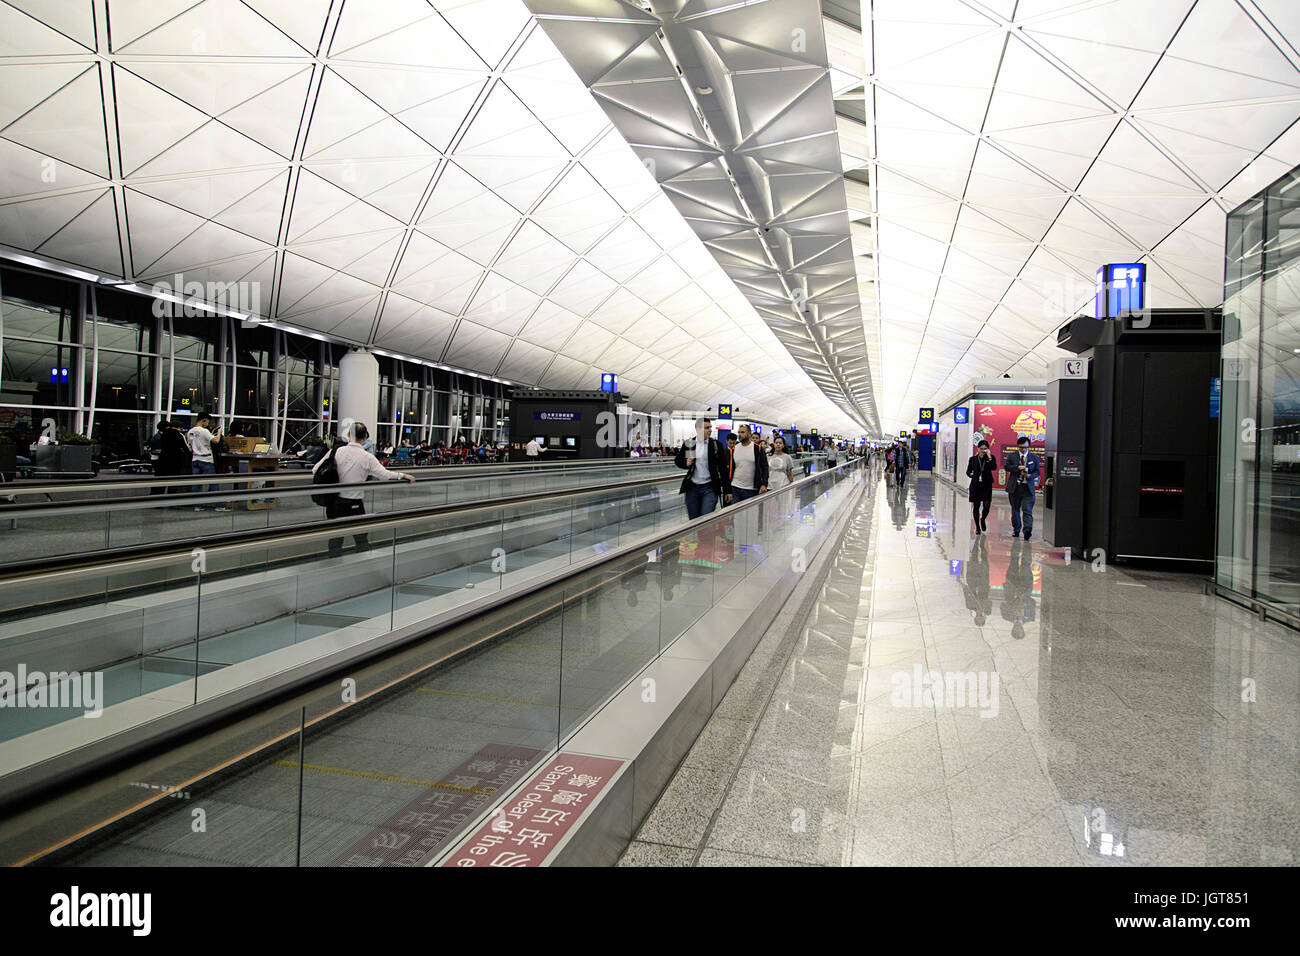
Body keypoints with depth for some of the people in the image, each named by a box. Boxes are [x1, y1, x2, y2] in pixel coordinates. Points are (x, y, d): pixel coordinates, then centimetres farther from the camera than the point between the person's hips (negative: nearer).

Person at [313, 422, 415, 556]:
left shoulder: (336, 451, -5)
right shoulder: (367, 457, -9)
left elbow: (316, 470, -3)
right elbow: (384, 475, -13)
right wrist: (403, 476, 0)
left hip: (334, 503, 1)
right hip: (354, 504, -1)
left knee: (335, 541, 11)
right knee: (362, 541, 14)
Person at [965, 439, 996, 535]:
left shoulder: (991, 458, 1)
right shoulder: (973, 459, 3)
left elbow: (994, 467, -18)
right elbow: (968, 471, 11)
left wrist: (989, 457, -22)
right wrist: (972, 475, -8)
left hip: (987, 485, -1)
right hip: (975, 485, 1)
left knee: (986, 506, -6)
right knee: (976, 506, 3)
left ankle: (983, 519, 27)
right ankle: (977, 527, 16)